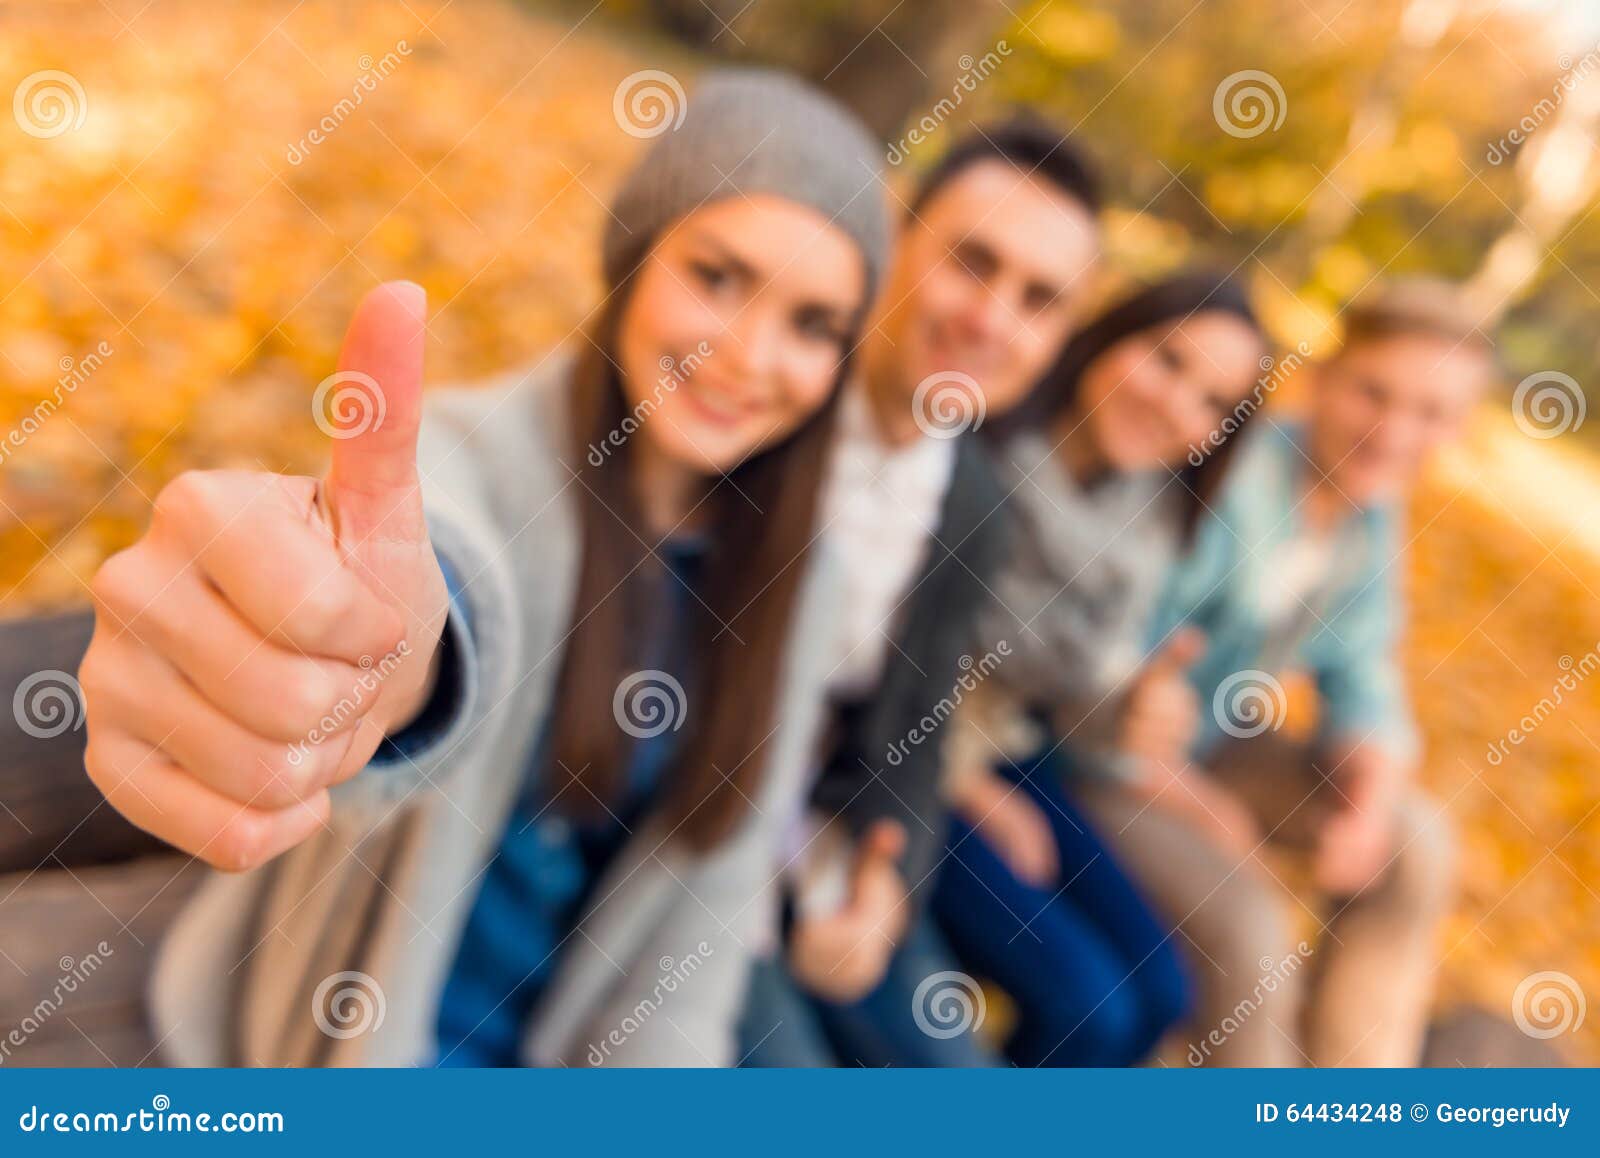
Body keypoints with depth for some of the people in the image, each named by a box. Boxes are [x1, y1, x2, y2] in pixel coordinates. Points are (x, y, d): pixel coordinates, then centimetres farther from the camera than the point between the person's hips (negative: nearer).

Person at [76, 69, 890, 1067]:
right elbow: (455, 565, -44)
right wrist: (392, 668, -64)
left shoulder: (790, 581, -8)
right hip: (346, 1022, -3)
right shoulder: (476, 448, -21)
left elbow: (720, 872, -4)